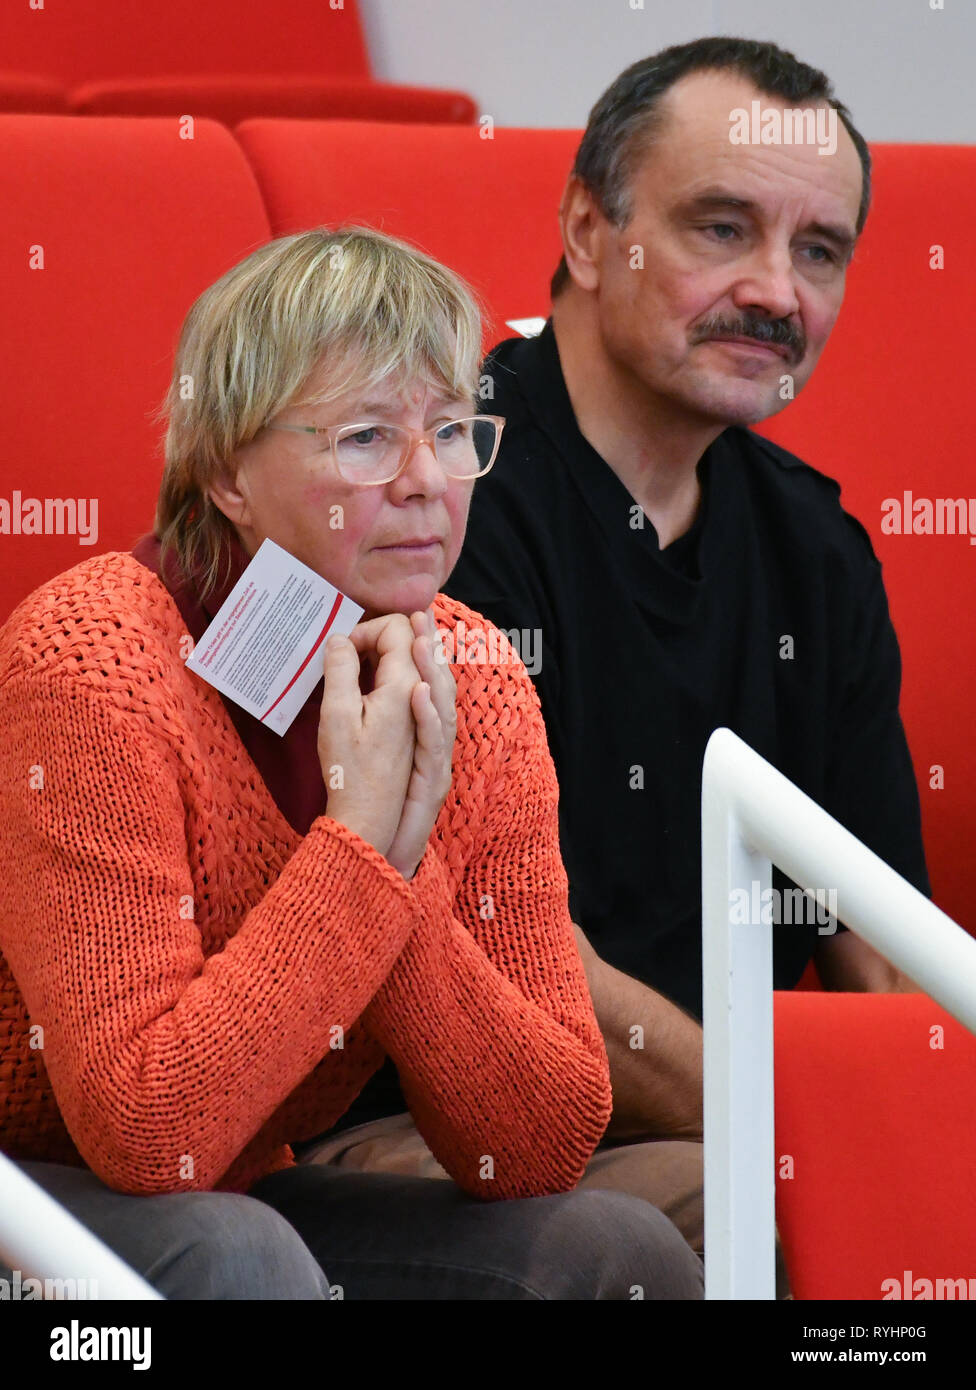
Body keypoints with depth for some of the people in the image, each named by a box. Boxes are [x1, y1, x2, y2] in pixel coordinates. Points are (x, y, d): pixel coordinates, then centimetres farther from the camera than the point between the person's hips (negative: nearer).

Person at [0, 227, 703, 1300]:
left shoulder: (475, 683, -4)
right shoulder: (90, 658, -22)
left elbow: (549, 1148, -8)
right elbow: (145, 1131, -30)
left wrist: (402, 878, -22)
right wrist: (360, 838, -28)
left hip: (232, 1203, 6)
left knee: (620, 1251, -10)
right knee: (232, 1252, -34)